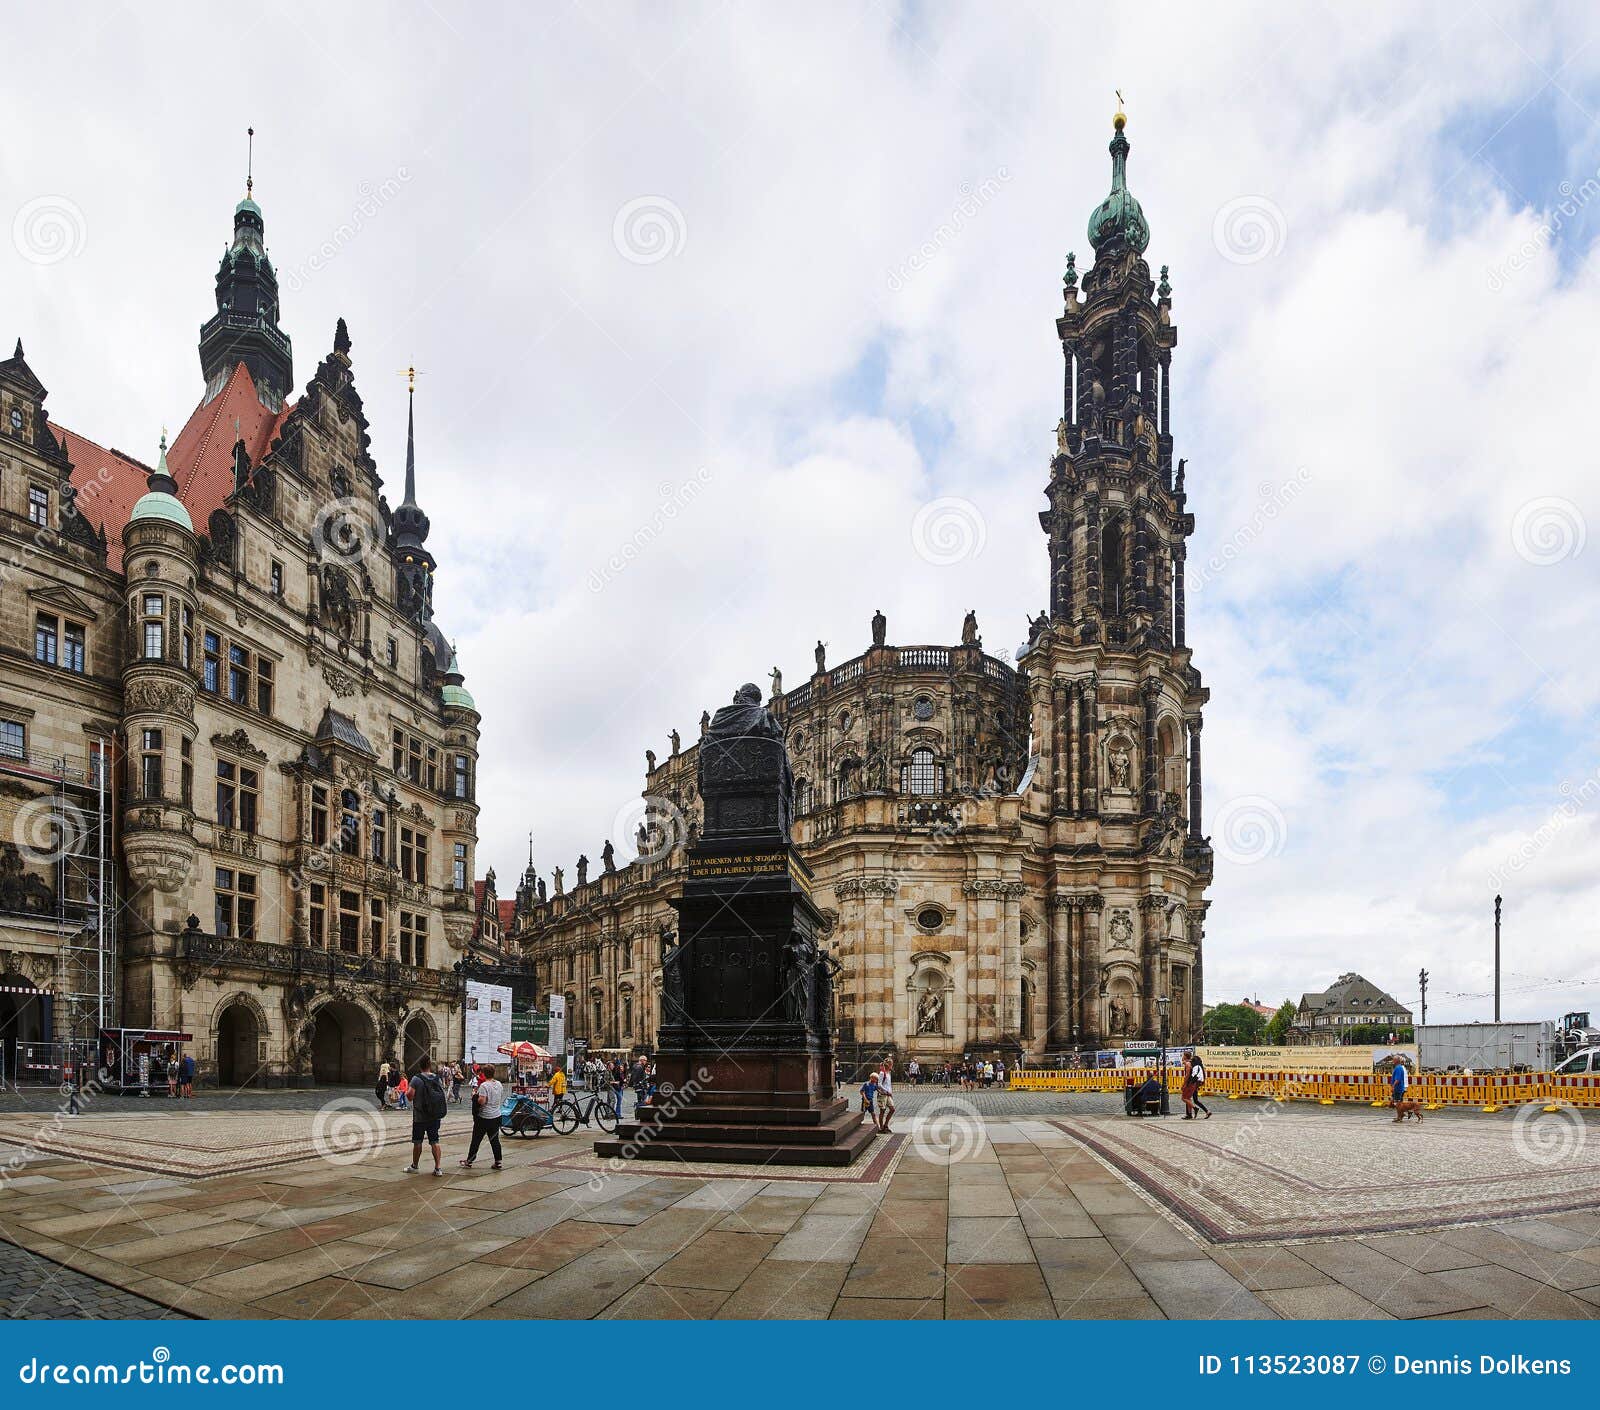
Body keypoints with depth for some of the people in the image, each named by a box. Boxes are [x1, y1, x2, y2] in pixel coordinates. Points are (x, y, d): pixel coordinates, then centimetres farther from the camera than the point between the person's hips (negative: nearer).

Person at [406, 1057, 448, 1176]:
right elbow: (443, 1095, 4)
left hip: (420, 1117, -3)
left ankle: (414, 1166, 25)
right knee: (435, 1142, 6)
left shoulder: (416, 1079, -11)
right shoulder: (437, 1079, 1)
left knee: (417, 1142, 12)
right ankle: (438, 1168, 1)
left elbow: (410, 1095, -17)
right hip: (435, 1117, 3)